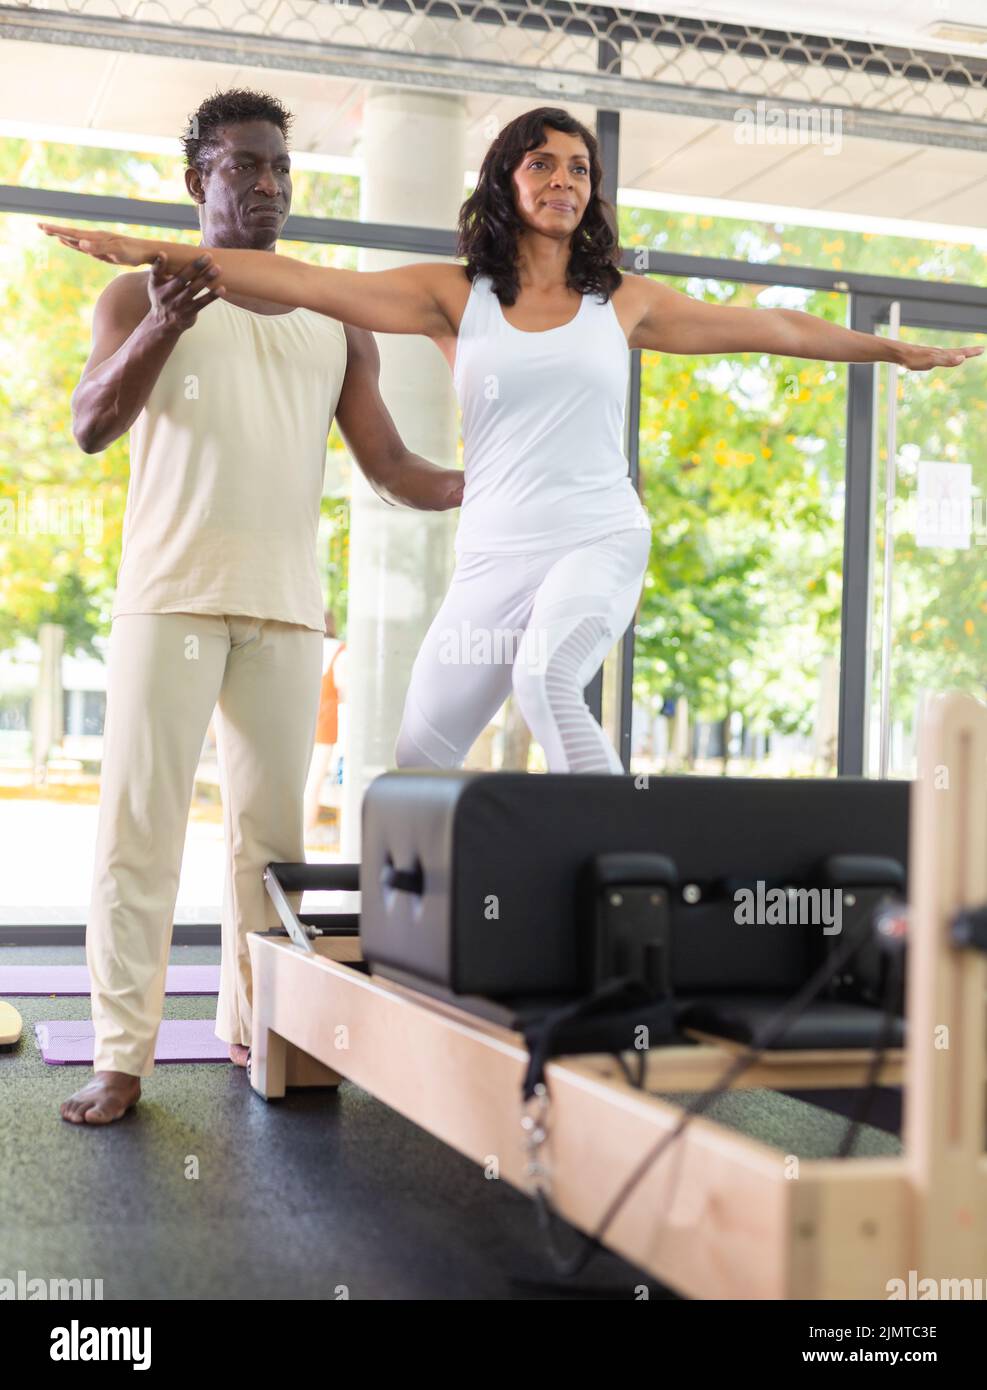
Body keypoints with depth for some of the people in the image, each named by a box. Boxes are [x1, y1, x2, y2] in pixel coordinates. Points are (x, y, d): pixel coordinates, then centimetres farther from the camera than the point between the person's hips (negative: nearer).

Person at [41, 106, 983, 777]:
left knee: (545, 679, -33)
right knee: (418, 759, 0)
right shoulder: (454, 296, 5)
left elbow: (769, 326, 19)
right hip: (494, 555, 2)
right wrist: (161, 253, -13)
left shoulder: (624, 302, 9)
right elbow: (305, 282, -5)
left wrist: (893, 349, 26)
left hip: (599, 543, -1)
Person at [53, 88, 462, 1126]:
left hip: (286, 608, 3)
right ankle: (121, 1053, -4)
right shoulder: (141, 297, 10)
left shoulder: (337, 327, 17)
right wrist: (161, 328, -25)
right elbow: (91, 426, -7)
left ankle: (252, 1026, 14)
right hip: (171, 594, -3)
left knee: (270, 825, 3)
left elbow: (393, 470, 13)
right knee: (140, 820, -7)